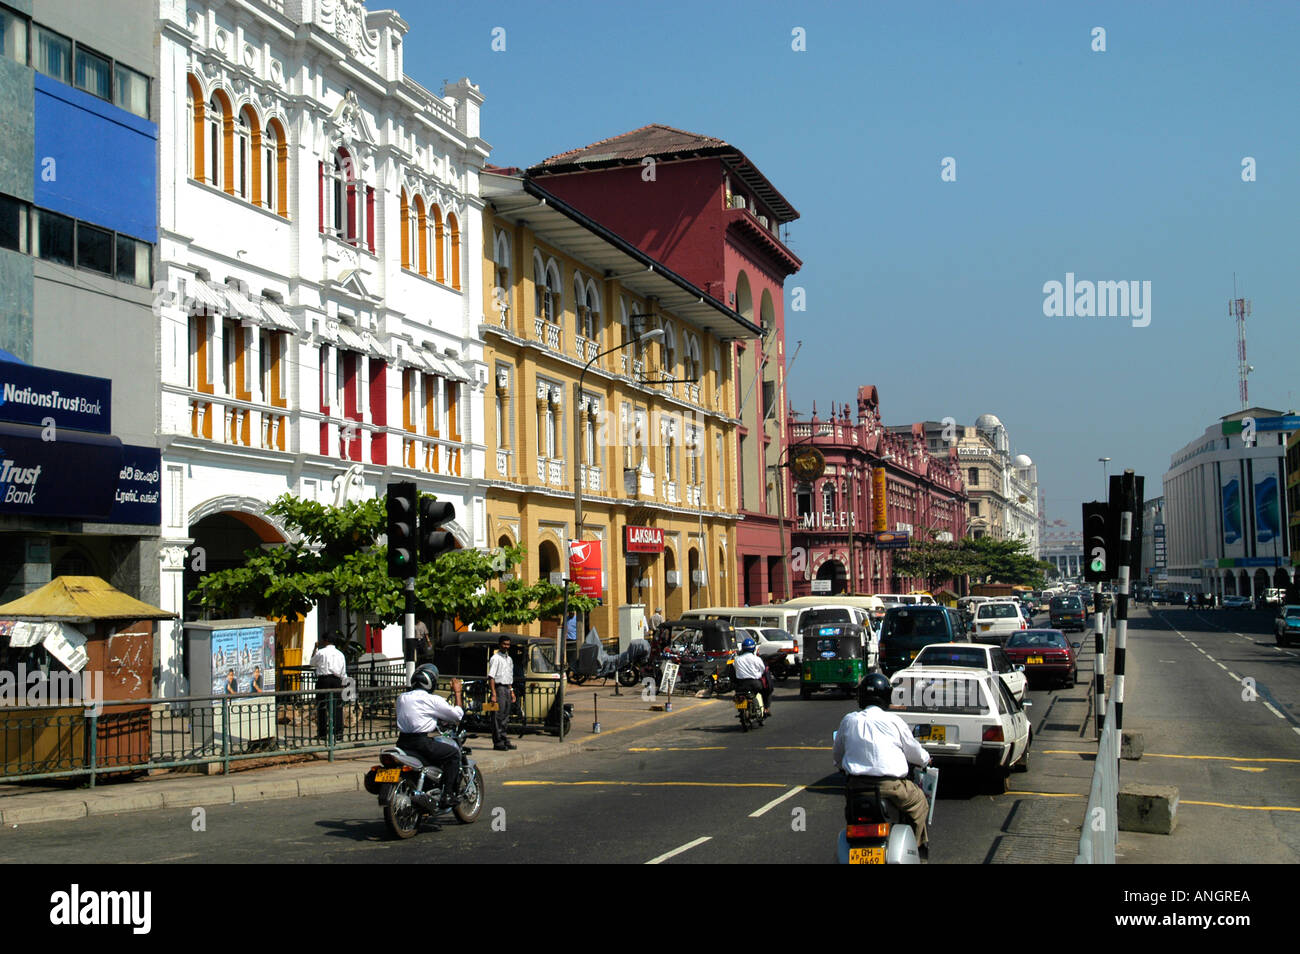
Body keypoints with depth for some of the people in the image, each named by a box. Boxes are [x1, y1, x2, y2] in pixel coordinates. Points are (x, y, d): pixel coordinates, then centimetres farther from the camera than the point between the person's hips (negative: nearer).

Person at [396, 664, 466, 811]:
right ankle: (447, 795, -2)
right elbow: (457, 715, -1)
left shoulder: (402, 698, 14)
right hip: (422, 743, -7)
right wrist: (457, 693, 12)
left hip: (402, 743, 7)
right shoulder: (432, 700, -5)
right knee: (453, 753, 5)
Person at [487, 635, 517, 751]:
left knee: (505, 716, 12)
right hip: (499, 688, -8)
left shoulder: (509, 659, 18)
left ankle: (505, 741, 19)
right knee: (498, 716, -9)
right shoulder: (496, 658, -8)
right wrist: (493, 694, -21)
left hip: (507, 689, 8)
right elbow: (491, 677, -15)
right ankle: (498, 742, -7)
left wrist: (511, 691, 19)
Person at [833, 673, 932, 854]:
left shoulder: (848, 721, 6)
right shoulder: (894, 722, -3)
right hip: (890, 784, -3)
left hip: (856, 785, 3)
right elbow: (914, 752, 9)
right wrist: (925, 759, 33)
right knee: (919, 803, 21)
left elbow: (836, 754, 20)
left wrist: (842, 766, 43)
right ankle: (918, 846, 21)